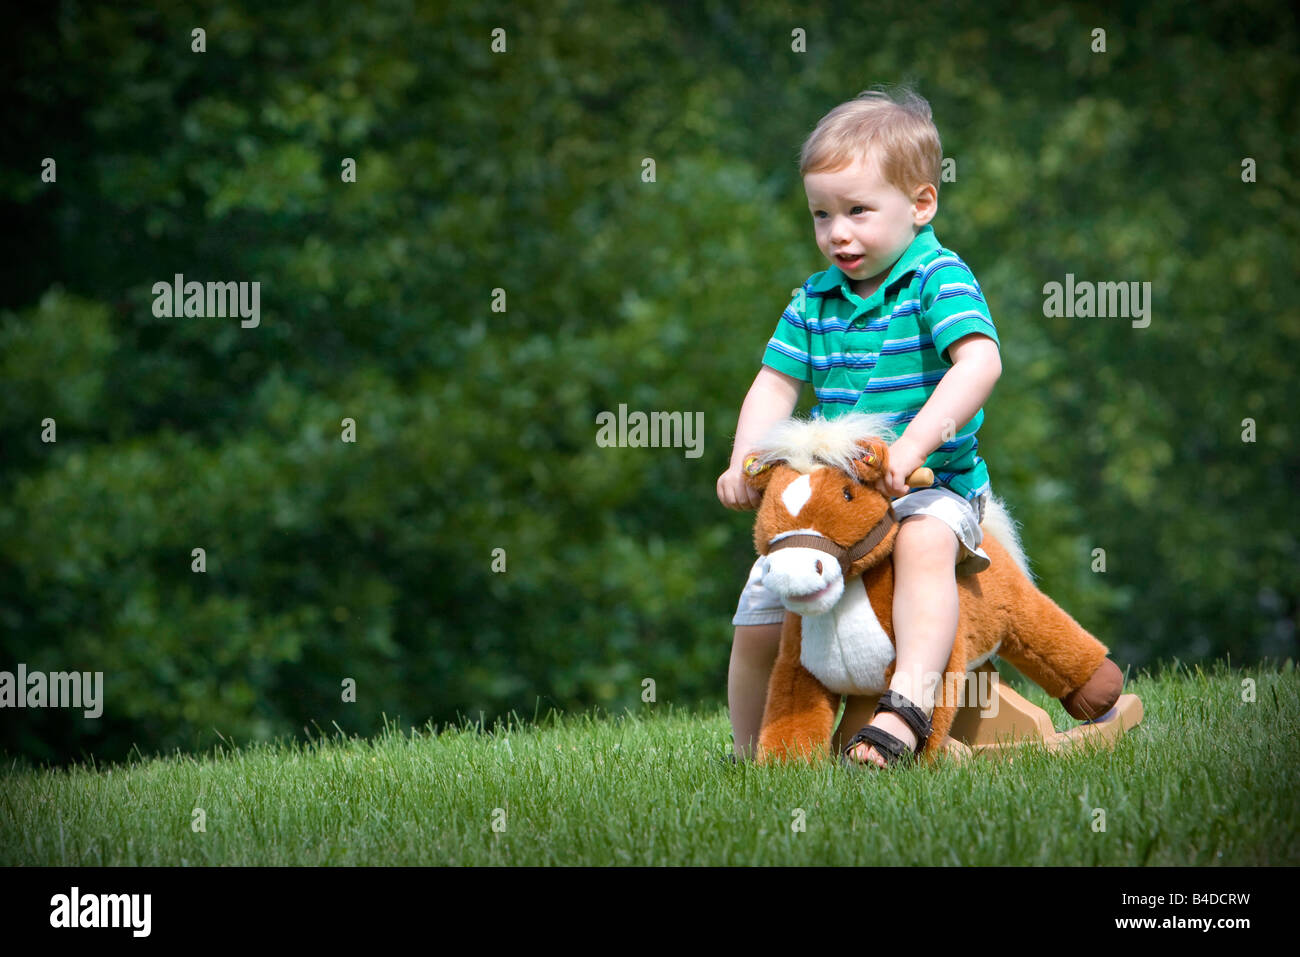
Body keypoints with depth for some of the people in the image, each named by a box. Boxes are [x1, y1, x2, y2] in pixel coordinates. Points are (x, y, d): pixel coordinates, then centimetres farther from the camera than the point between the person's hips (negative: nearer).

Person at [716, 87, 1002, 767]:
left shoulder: (939, 279, -11)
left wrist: (914, 444, -38)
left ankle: (909, 704, -47)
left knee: (924, 541, -39)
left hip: (931, 486, -6)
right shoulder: (815, 301, 9)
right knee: (758, 617, 1)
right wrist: (745, 462, -11)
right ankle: (752, 754, 22)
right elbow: (775, 385, 9)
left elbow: (979, 363, -26)